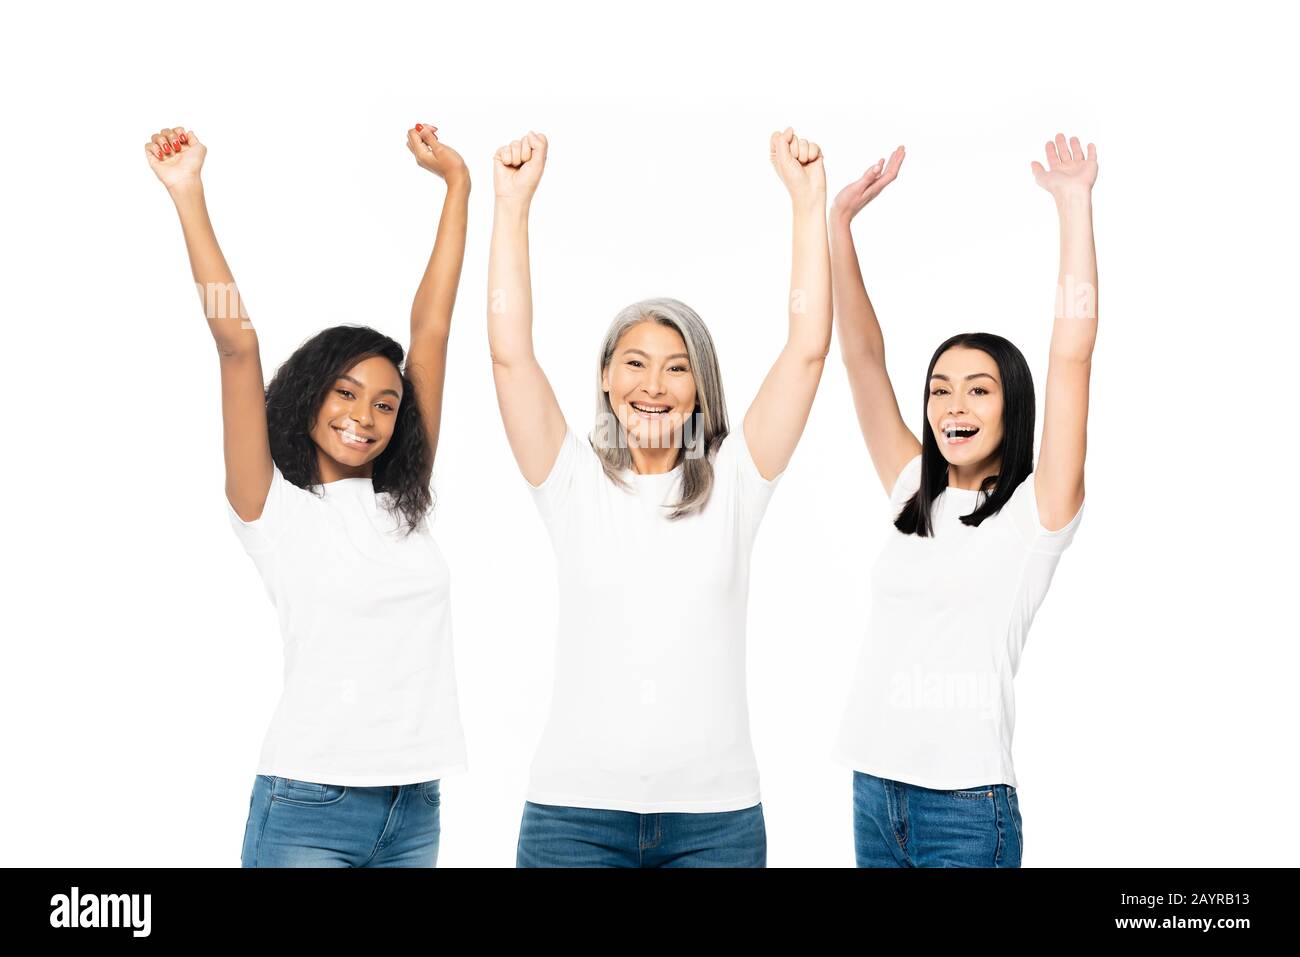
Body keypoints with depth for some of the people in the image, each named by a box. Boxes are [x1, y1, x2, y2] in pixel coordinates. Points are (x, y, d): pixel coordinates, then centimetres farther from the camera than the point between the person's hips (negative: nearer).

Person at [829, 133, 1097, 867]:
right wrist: (840, 221, 1)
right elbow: (863, 356, 6)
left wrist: (1076, 207, -12)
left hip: (967, 807, -5)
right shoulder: (913, 496, 9)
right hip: (873, 793, 5)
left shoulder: (1037, 510, -4)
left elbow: (1073, 356, -13)